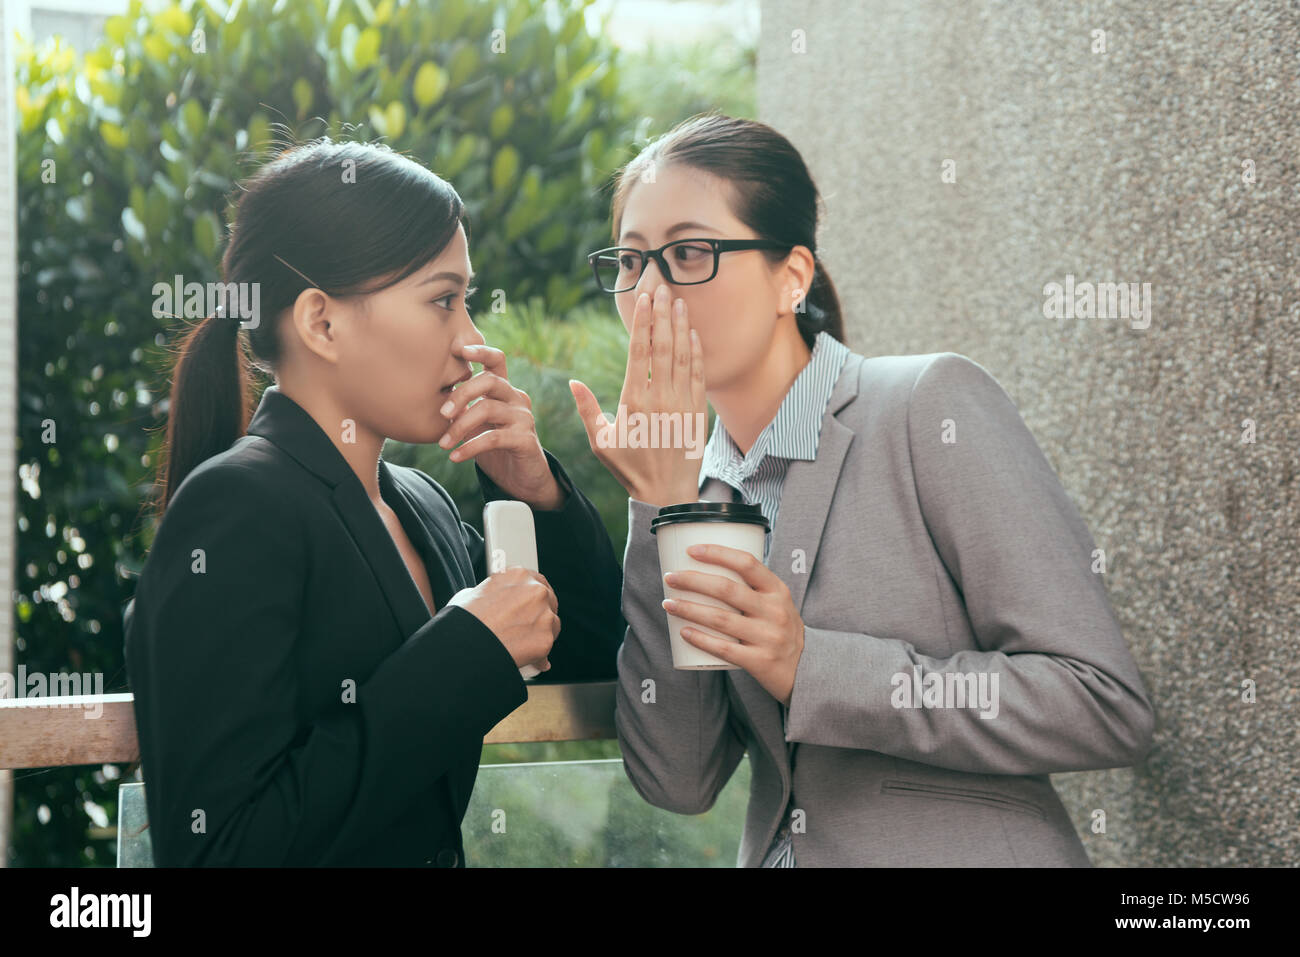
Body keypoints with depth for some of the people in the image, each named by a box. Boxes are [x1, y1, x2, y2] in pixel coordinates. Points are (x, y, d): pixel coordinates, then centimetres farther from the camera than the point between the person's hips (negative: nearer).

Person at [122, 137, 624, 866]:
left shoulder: (421, 503, 8)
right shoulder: (234, 512, -15)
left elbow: (597, 654, 14)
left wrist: (536, 493, -1)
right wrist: (468, 651, -19)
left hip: (438, 849, 6)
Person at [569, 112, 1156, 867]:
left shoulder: (935, 410, -7)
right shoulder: (703, 489, 8)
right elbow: (678, 781, -2)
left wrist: (812, 668, -16)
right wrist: (661, 509, -7)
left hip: (968, 847, -3)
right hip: (779, 849, 3)